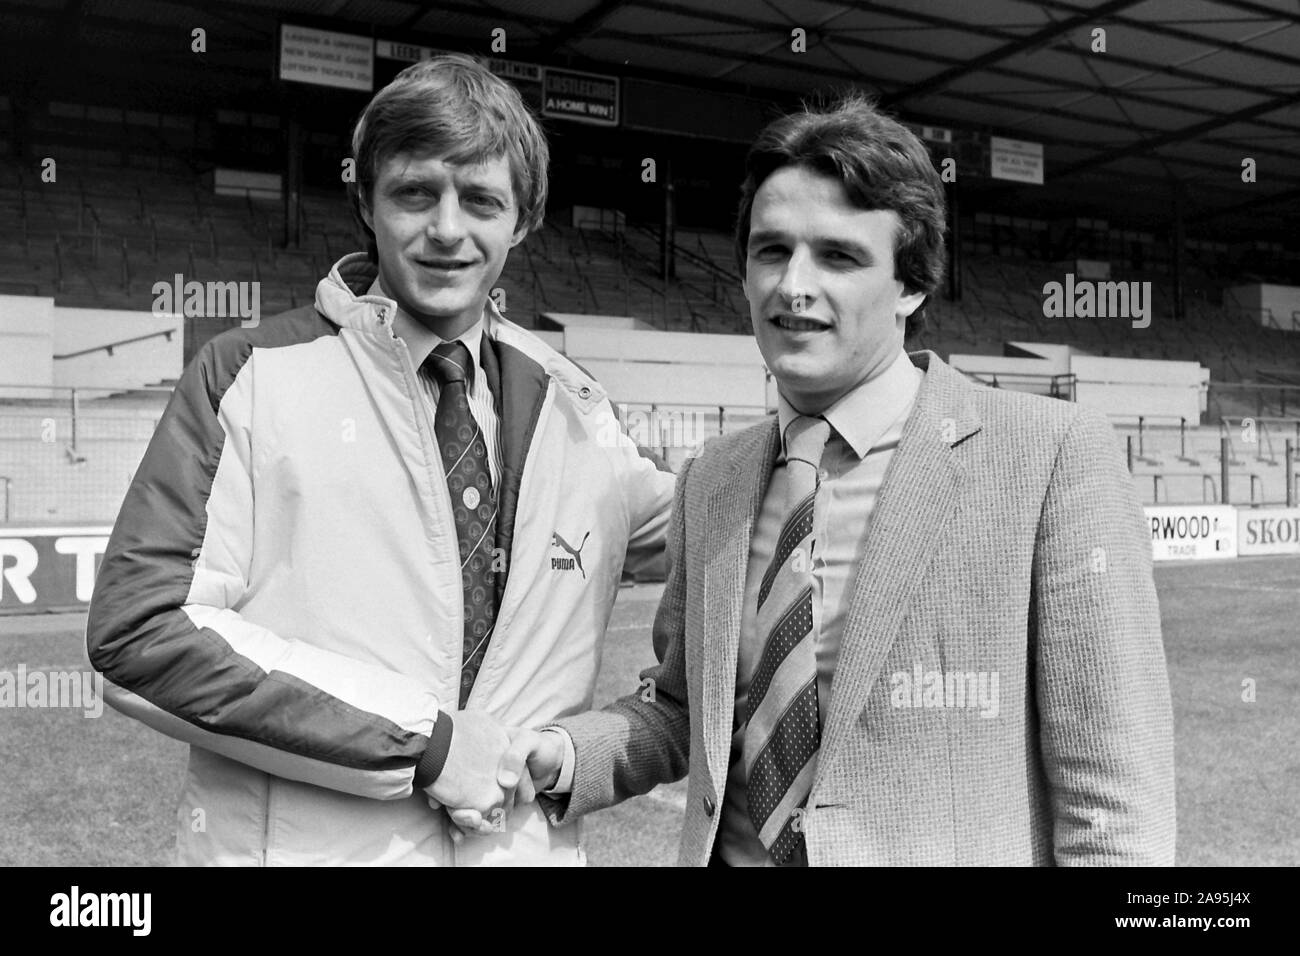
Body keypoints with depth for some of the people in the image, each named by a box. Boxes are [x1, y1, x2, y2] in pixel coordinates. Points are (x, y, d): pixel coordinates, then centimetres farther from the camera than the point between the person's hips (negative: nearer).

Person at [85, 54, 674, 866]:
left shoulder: (570, 406, 3)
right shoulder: (255, 375, -9)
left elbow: (697, 531, 18)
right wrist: (418, 739, -17)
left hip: (521, 841, 4)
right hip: (298, 843, -4)